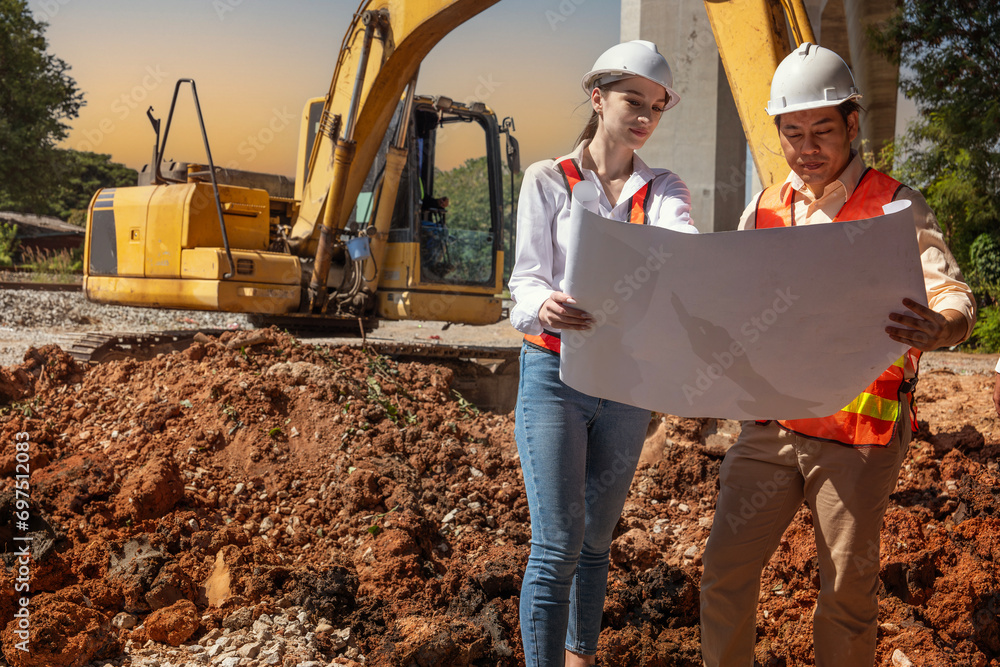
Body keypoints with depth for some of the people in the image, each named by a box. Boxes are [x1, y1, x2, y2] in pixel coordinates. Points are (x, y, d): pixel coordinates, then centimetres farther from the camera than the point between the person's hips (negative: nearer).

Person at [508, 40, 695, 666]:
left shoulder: (662, 189, 6)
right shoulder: (548, 180, 0)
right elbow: (527, 276, -7)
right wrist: (543, 306, -32)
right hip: (555, 374, -3)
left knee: (598, 537, 15)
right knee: (558, 545, -9)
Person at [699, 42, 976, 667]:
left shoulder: (895, 206, -2)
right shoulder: (764, 209, 10)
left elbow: (953, 294, -12)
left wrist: (939, 326, -36)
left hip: (858, 431, -3)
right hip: (770, 422, 4)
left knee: (846, 595, 7)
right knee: (725, 572, 4)